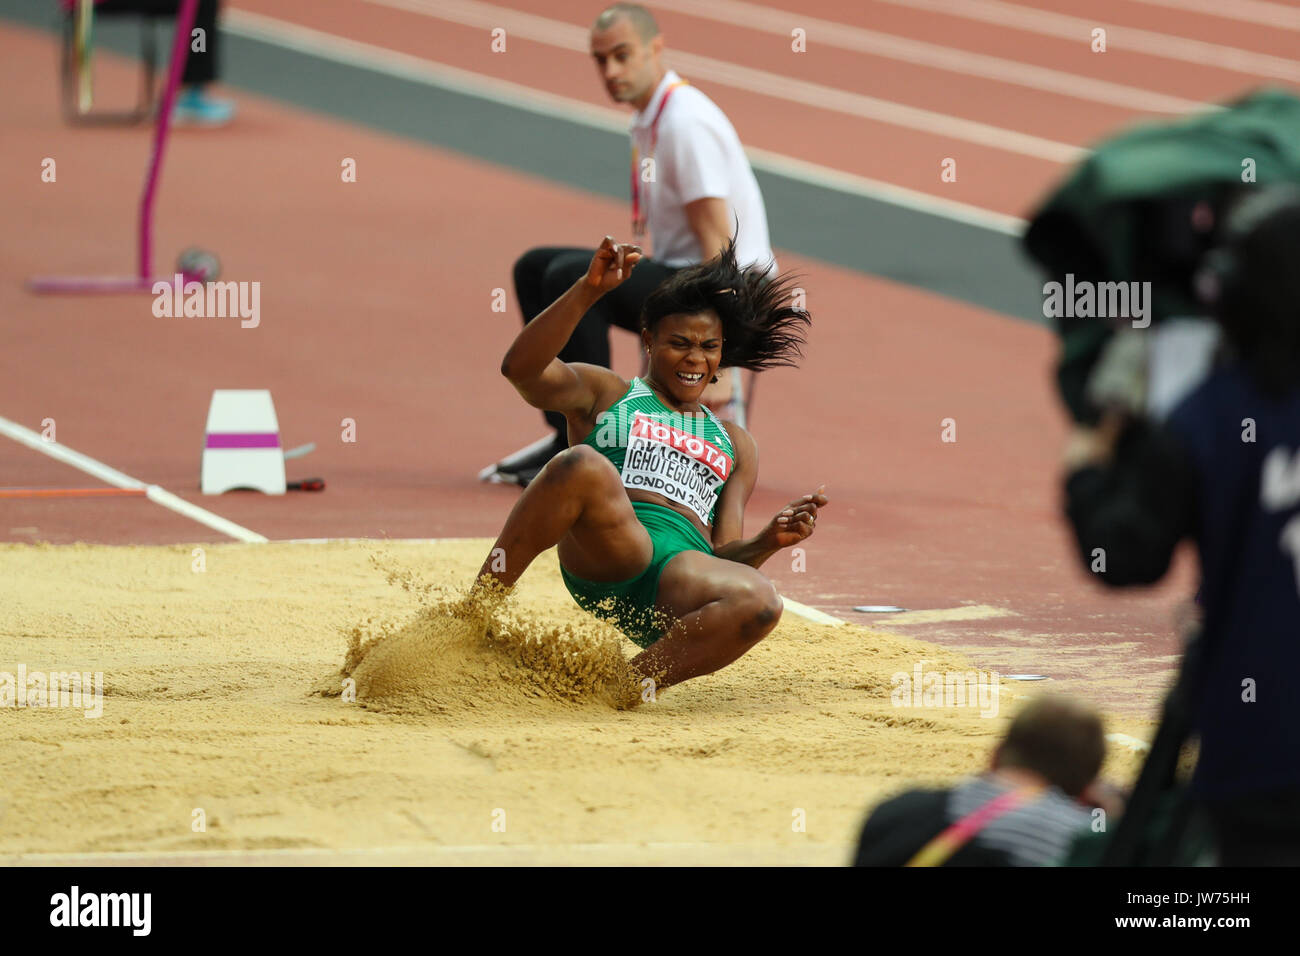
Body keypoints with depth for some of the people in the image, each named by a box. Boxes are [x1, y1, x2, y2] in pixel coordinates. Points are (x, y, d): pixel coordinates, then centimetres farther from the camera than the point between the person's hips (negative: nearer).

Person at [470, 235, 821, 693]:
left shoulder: (734, 444, 32)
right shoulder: (604, 393, 22)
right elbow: (521, 368, 1)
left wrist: (768, 541, 1)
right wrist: (588, 291, -9)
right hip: (603, 555, -2)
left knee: (757, 600, -34)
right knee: (583, 465, -35)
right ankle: (476, 610, -23)